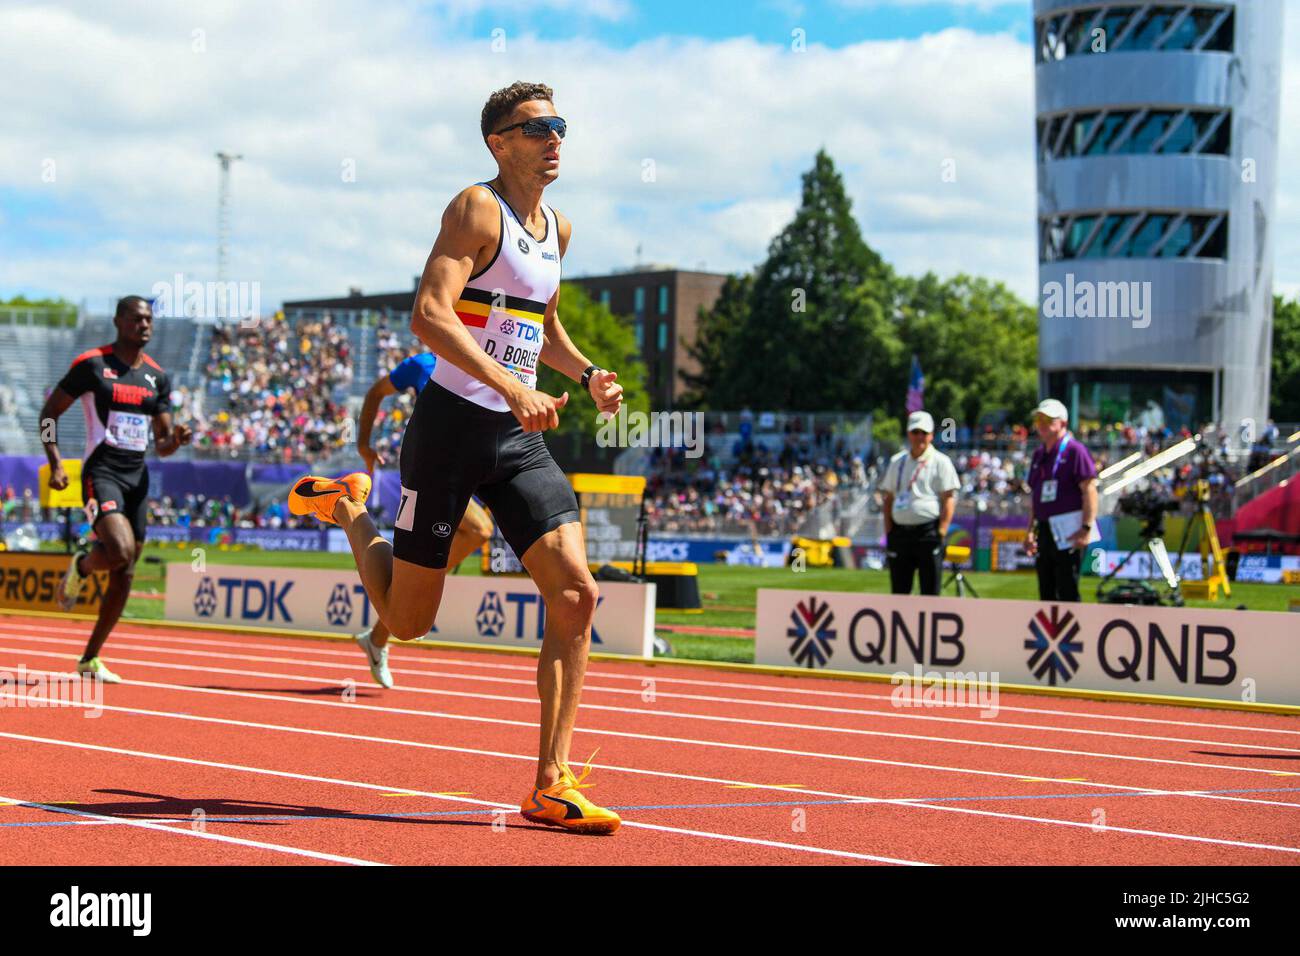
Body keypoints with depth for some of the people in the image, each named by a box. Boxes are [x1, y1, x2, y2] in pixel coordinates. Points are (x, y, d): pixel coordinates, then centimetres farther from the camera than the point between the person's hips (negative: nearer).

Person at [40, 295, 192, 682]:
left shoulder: (157, 377, 11)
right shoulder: (92, 364, -4)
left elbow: (161, 445, 14)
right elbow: (49, 413, 1)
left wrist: (176, 439, -9)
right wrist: (56, 463, -10)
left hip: (137, 477, 6)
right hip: (101, 473, -6)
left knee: (124, 576, 5)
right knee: (120, 551, -28)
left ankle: (90, 659, 17)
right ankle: (81, 567, 8)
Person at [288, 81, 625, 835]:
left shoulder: (558, 229, 14)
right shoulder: (477, 209, -11)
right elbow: (429, 315, -24)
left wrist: (587, 374, 10)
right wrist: (511, 385, -32)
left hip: (519, 436, 7)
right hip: (453, 424, -7)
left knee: (575, 594, -10)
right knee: (407, 619, 3)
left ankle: (552, 785, -6)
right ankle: (350, 508, 35)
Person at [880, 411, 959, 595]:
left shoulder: (941, 462, 2)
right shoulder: (896, 462, 16)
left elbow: (949, 499, -4)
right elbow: (888, 498, 17)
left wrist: (941, 532, -13)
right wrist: (888, 532, 6)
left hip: (929, 532, -5)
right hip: (900, 531, 5)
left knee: (930, 592, -5)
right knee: (899, 591, 7)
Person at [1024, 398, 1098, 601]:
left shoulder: (1075, 450, -6)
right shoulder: (1038, 455, 18)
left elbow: (1089, 490, -13)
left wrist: (1086, 528, -20)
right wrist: (1031, 532, 19)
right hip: (1045, 530, 8)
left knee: (1067, 592, -9)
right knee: (1046, 592, 10)